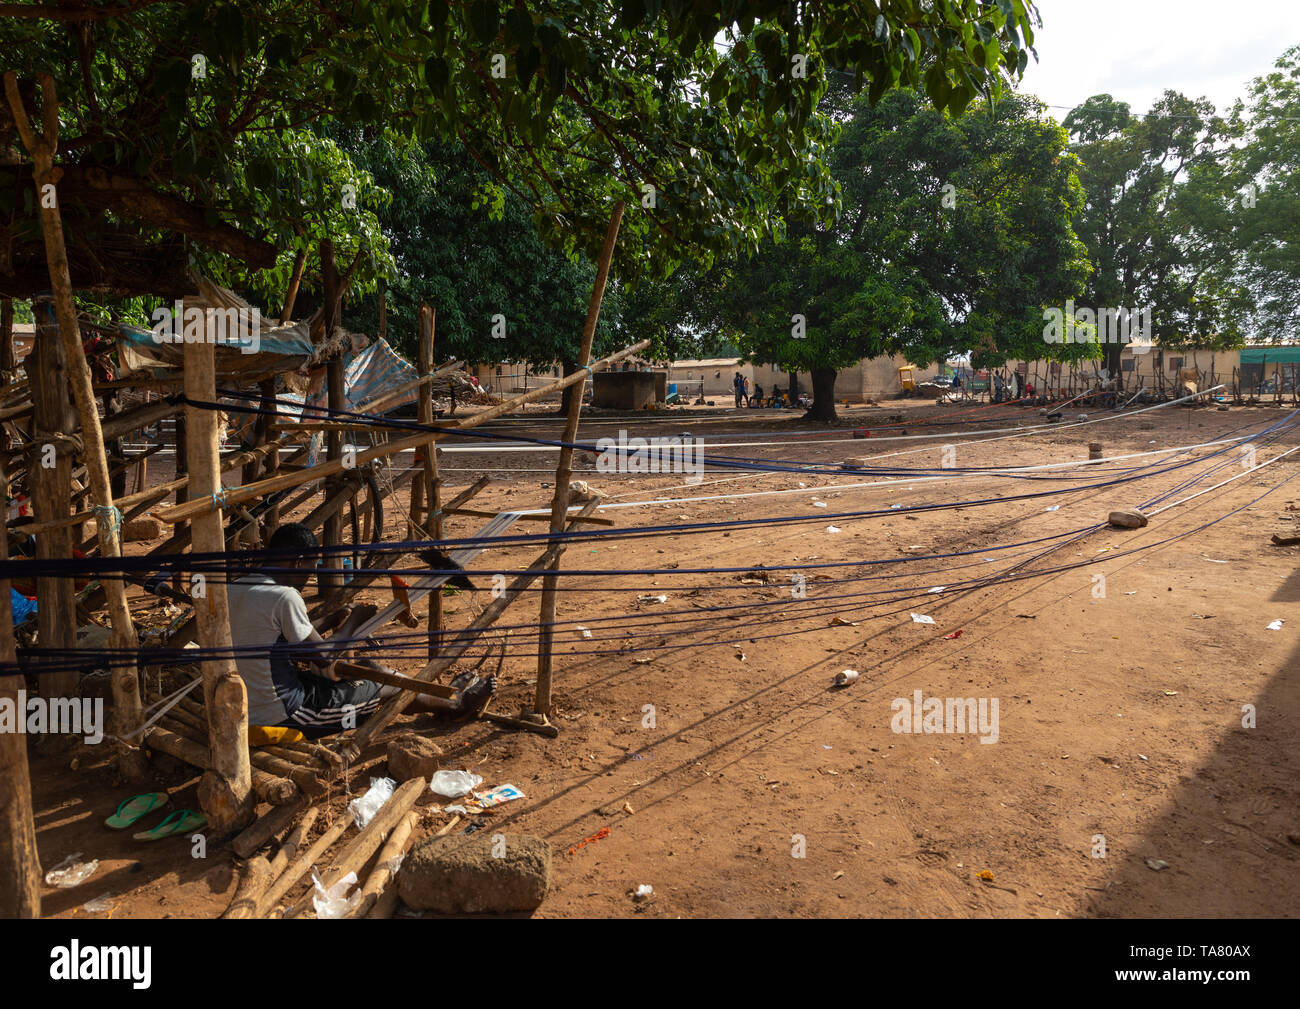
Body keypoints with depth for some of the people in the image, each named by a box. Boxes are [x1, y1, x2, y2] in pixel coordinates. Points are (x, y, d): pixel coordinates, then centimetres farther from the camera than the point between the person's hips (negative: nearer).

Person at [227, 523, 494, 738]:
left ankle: (442, 693, 35)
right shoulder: (284, 597, -24)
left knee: (368, 668, 20)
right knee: (387, 687, 8)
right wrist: (354, 621, -2)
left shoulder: (233, 590, 4)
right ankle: (457, 704, 31)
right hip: (284, 717, -9)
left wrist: (328, 622, 16)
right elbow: (323, 656, -16)